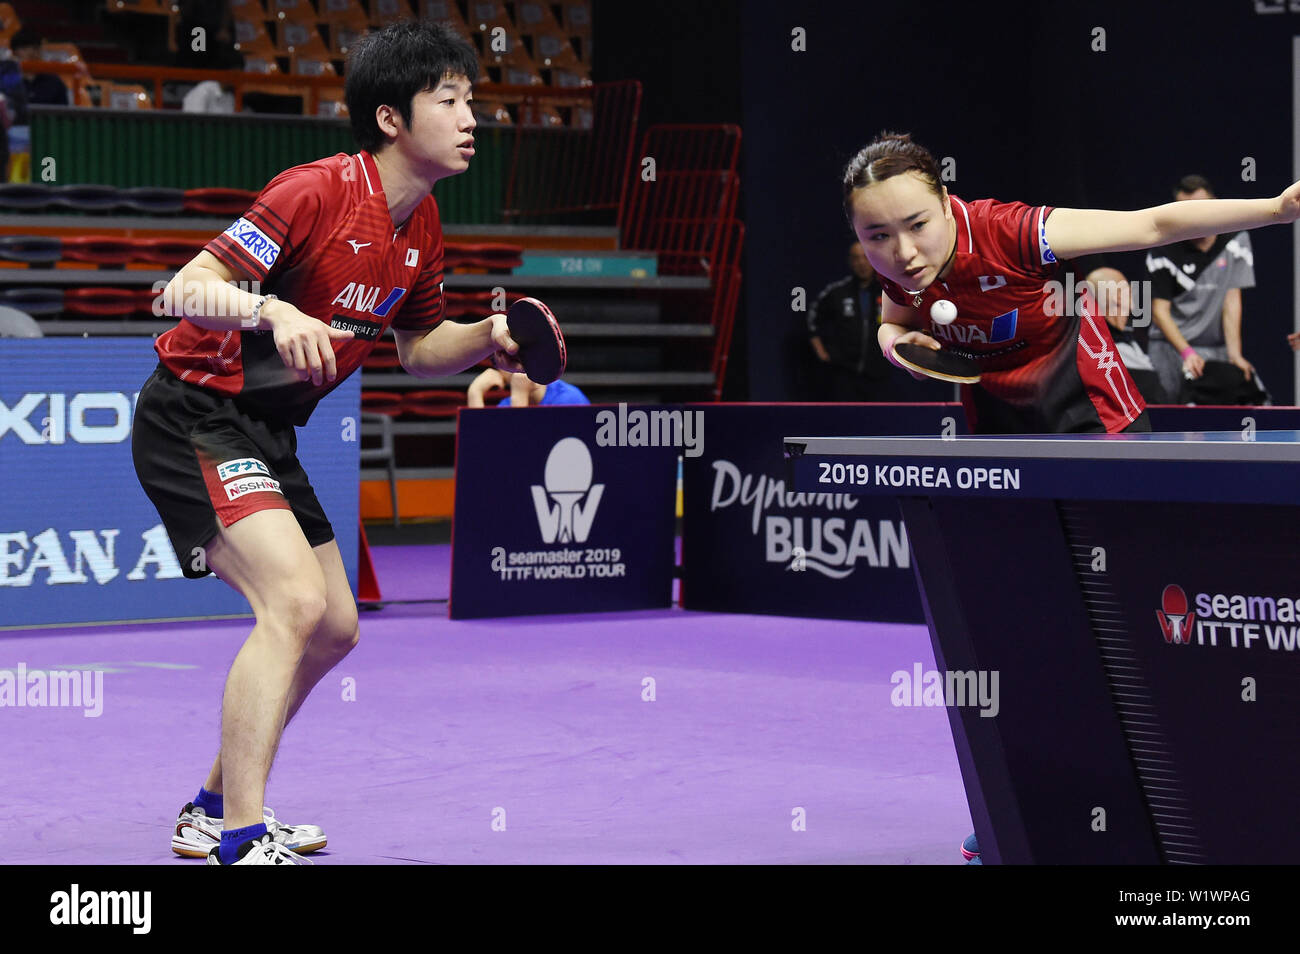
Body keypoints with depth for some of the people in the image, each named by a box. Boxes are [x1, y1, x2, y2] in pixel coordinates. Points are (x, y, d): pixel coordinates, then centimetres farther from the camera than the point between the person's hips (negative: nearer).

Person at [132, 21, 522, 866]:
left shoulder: (421, 225, 5)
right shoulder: (318, 193, -22)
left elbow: (418, 348, 18)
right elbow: (184, 291, -26)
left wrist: (488, 337, -1)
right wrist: (272, 309, -43)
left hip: (264, 432, 10)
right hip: (194, 414, -10)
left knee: (334, 629, 14)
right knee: (295, 600, -25)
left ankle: (214, 809, 28)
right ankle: (239, 842, -24)